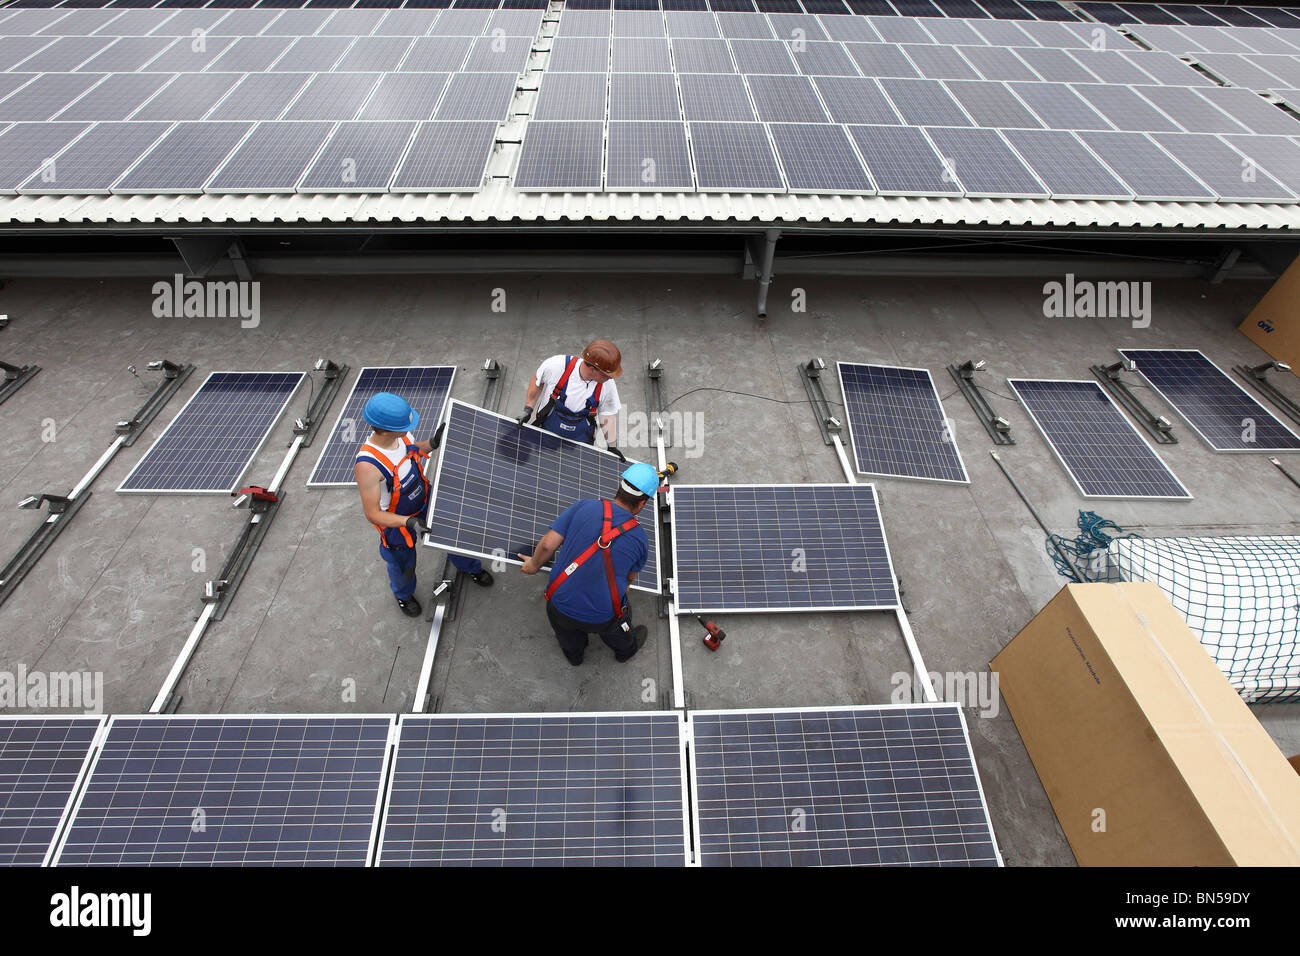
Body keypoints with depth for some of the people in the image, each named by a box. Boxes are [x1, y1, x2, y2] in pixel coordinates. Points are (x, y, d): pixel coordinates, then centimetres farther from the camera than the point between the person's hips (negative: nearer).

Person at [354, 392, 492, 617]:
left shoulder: (401, 434, -20)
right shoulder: (367, 466, -40)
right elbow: (373, 514, -30)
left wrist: (433, 443, -14)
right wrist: (408, 522, -43)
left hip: (426, 504, 5)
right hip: (398, 523, -5)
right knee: (403, 566, 22)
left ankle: (471, 567, 57)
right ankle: (403, 595, 58)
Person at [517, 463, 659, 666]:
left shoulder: (585, 507, -15)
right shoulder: (640, 539, -11)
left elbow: (547, 544, -14)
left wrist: (534, 565, 7)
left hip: (560, 606, 1)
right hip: (602, 617, 0)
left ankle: (574, 654, 67)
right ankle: (626, 650, 67)